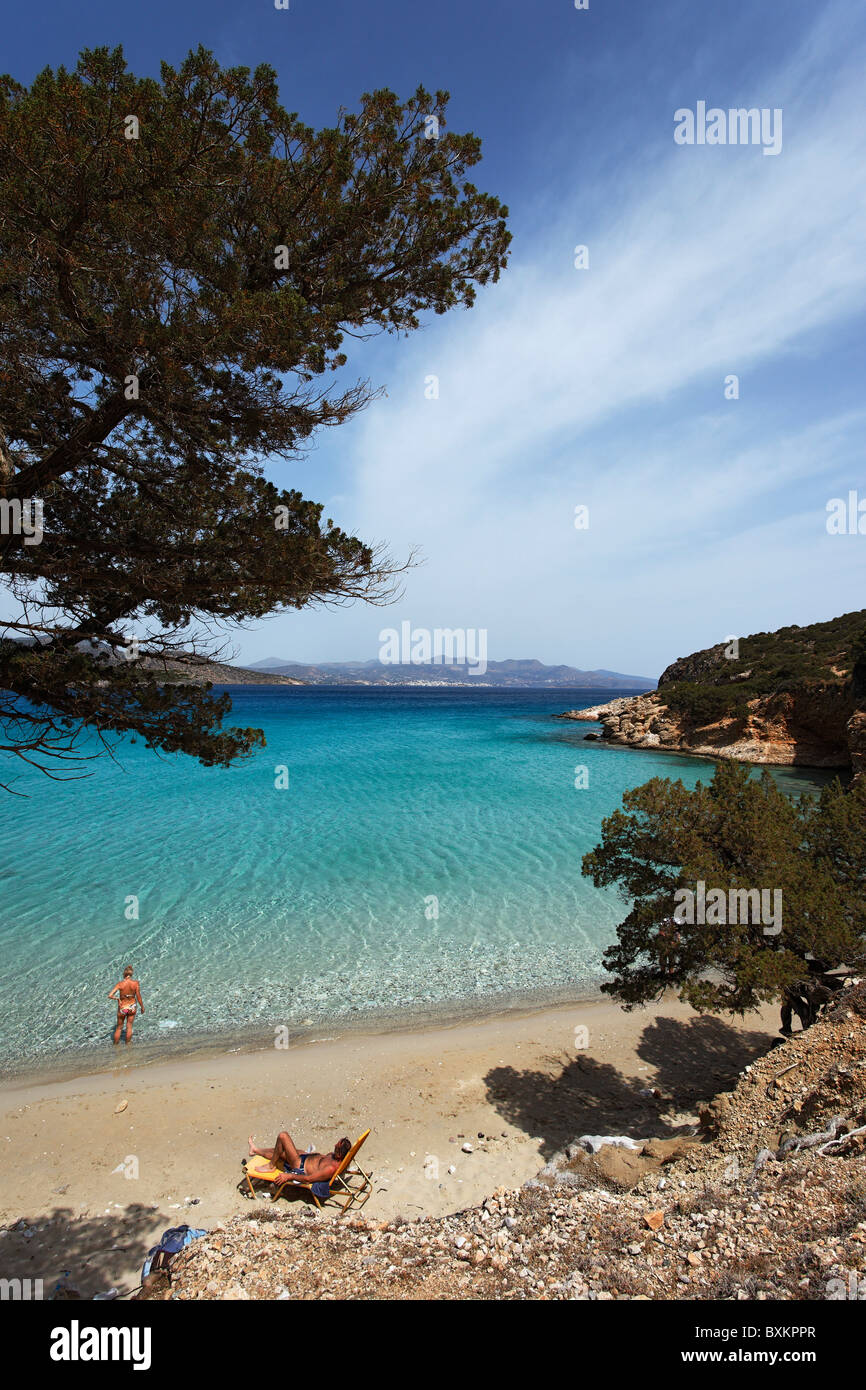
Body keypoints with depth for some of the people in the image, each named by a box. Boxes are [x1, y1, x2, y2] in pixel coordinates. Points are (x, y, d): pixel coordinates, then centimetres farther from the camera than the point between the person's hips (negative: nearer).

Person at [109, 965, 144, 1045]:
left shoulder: (120, 984, -20)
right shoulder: (136, 983, -18)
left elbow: (110, 996, -24)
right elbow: (138, 997, -12)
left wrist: (117, 998, -4)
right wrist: (142, 1007, 2)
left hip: (122, 1008, -1)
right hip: (132, 1007, 1)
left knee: (119, 1028, 22)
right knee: (129, 1027, 21)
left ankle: (115, 1045, 33)